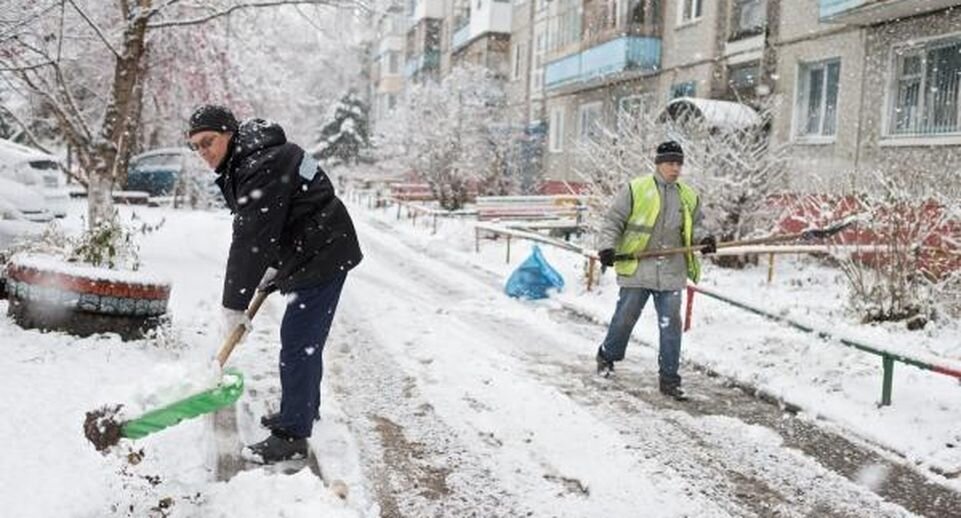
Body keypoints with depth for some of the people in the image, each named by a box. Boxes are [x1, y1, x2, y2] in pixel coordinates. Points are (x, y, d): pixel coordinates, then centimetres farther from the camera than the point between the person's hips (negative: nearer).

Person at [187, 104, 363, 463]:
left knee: (297, 343, -9)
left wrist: (234, 305, -21)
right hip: (314, 255, 11)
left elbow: (251, 241, -24)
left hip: (322, 256, -11)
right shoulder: (244, 161, 11)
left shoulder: (262, 167, -23)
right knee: (305, 340, 21)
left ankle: (291, 436, -1)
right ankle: (304, 410, 37)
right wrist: (274, 268, 10)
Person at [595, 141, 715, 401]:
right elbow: (613, 221, -1)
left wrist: (703, 239, -1)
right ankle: (607, 357, 33)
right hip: (637, 268, -3)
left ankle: (669, 378, 10)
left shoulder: (689, 197, 12)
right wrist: (607, 246, -14)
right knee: (625, 317, 8)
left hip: (671, 271, 3)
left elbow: (693, 228, 20)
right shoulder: (635, 189, -2)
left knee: (671, 324, 1)